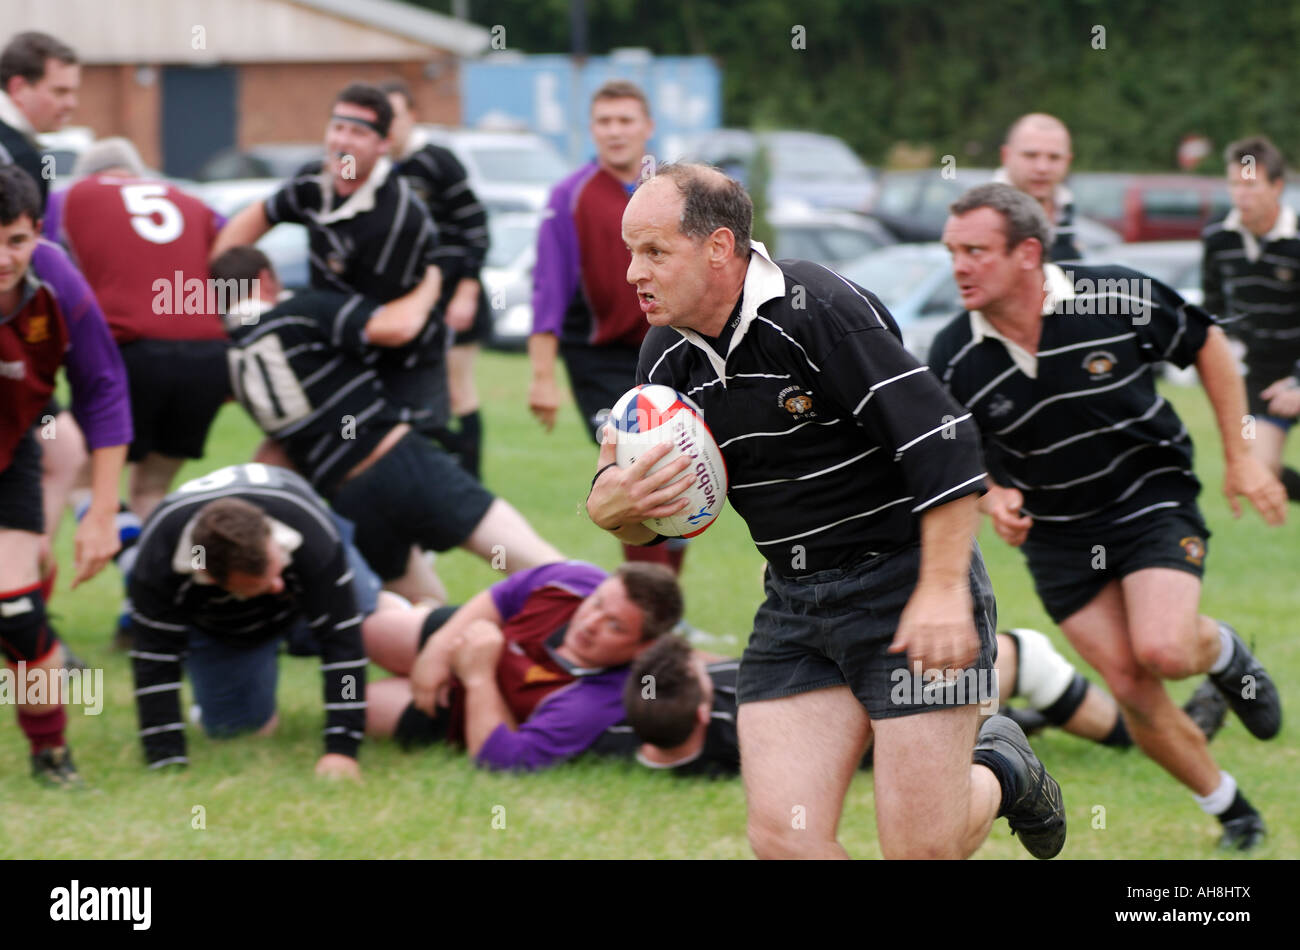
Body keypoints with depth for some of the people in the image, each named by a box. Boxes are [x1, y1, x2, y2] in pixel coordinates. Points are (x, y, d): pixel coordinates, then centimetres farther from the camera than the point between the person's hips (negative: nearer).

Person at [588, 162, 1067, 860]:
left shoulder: (822, 311, -19)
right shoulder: (668, 357, 3)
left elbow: (943, 442, -22)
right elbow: (644, 520, 10)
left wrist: (944, 590, -24)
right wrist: (612, 505, -15)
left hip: (905, 579, -7)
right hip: (794, 606, 7)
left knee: (923, 847, -7)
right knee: (782, 835, -5)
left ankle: (1000, 771, 29)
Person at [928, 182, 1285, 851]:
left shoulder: (1120, 301, -19)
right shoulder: (953, 359, -14)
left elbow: (1207, 346, -1)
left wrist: (1240, 458, 0)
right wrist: (993, 497, -18)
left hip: (1153, 500, -3)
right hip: (1056, 537, 3)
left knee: (1163, 651, -25)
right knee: (1132, 689, 0)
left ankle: (1221, 650, 12)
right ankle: (1230, 810, 23)